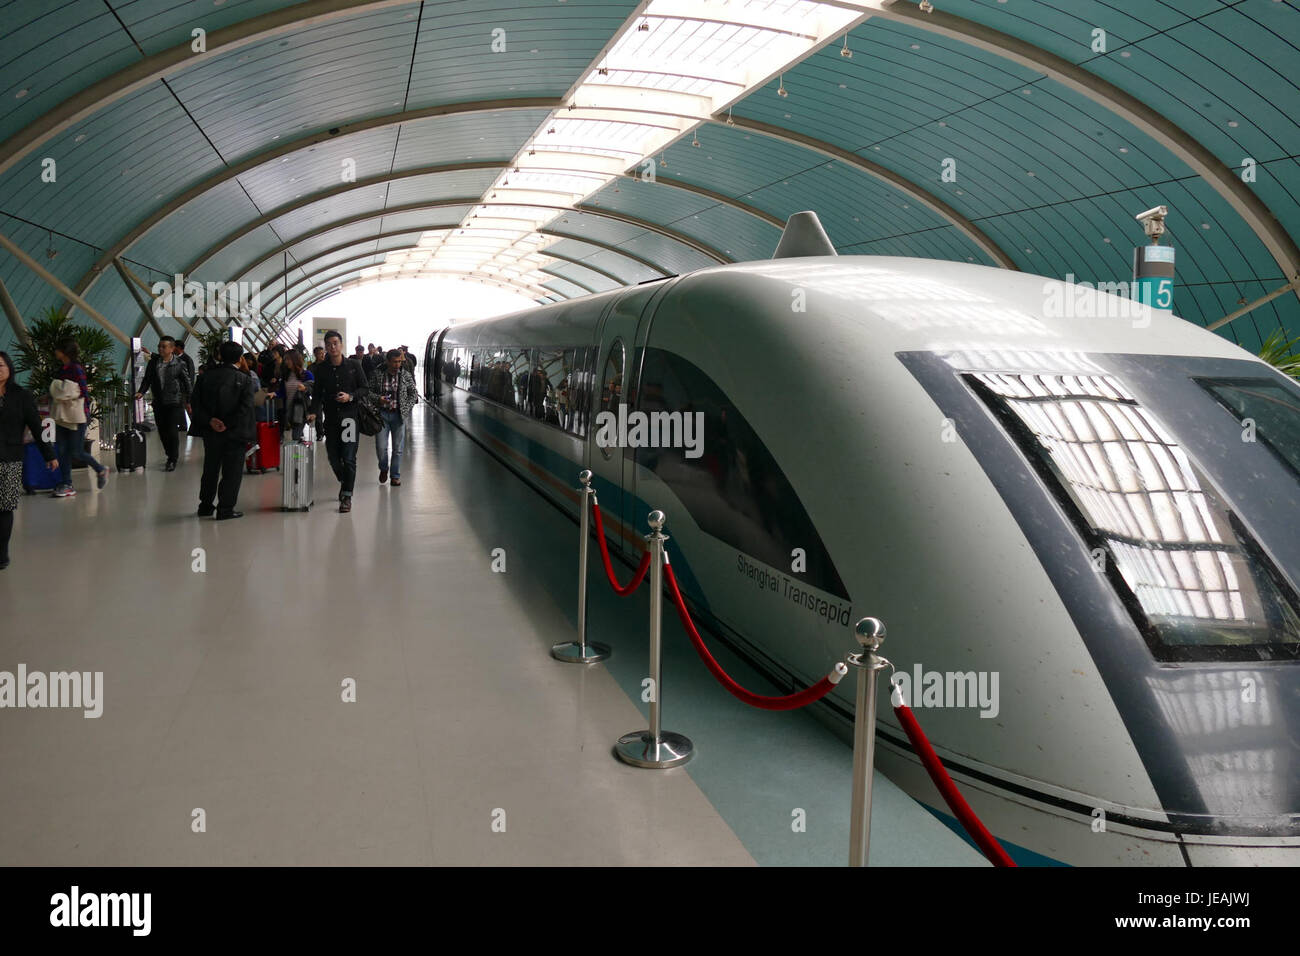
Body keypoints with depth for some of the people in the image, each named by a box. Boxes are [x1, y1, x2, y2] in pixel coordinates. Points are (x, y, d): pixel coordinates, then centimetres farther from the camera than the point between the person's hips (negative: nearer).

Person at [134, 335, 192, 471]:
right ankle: (170, 456, 26)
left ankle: (172, 461, 4)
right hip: (159, 403, 4)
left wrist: (189, 401, -2)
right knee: (162, 431, 9)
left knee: (172, 431, -7)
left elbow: (188, 383, 0)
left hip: (175, 403, -4)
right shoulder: (153, 362, 6)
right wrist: (141, 392, -5)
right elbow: (147, 379, 12)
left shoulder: (180, 364, -4)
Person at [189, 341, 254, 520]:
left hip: (211, 432, 4)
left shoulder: (205, 376, 2)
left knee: (210, 469, 17)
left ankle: (205, 505, 27)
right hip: (234, 432, -4)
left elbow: (195, 402, -3)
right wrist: (228, 425, -15)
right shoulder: (244, 379, -9)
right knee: (231, 471, 4)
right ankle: (225, 509, 6)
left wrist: (209, 421, -8)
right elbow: (245, 408, -18)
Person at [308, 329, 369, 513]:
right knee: (333, 457, 7)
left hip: (350, 415, -3)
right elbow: (317, 394, 7)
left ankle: (346, 496, -2)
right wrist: (315, 412, -9)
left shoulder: (354, 365, 2)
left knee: (349, 458, -8)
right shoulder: (320, 369, 6)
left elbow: (364, 388, 4)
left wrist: (350, 396, -14)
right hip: (331, 418, 3)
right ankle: (344, 483, 35)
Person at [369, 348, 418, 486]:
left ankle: (396, 476, 16)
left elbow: (414, 393, 8)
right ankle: (383, 469, 27)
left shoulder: (405, 375, -1)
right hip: (382, 414, 0)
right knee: (381, 447, -2)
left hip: (398, 414, 1)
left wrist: (406, 407, -4)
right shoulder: (377, 374, -3)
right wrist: (378, 399, -15)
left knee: (398, 448, 3)